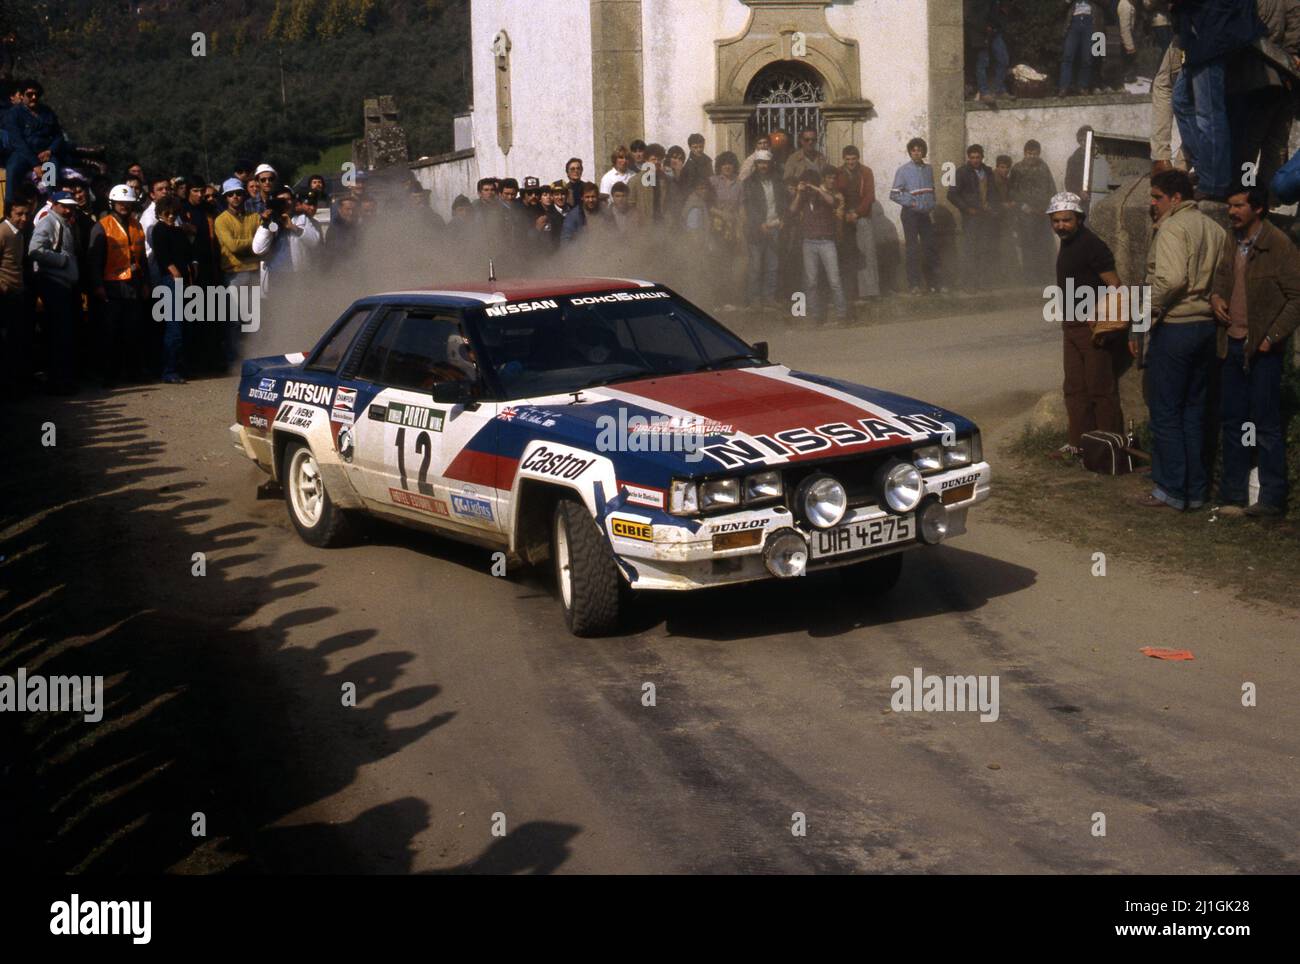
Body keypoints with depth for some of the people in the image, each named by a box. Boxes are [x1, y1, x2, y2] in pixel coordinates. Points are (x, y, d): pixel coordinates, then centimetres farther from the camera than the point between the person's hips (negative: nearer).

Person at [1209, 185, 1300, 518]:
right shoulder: (1231, 247, 12)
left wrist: (1272, 337, -15)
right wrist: (1215, 297, 2)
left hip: (1262, 350, -7)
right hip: (1231, 345, 7)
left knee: (1266, 425, -2)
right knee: (1232, 421, 10)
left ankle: (1272, 499, 4)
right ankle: (1232, 496, 17)